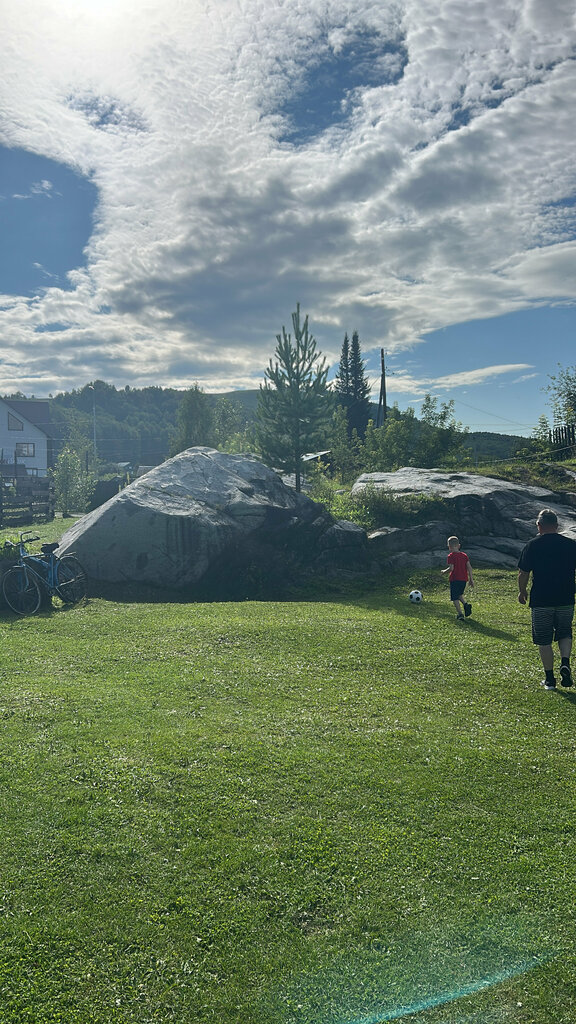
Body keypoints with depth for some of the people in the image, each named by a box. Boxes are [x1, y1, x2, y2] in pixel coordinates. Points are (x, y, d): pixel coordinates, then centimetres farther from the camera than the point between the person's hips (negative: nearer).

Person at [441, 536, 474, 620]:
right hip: (464, 579, 6)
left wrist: (444, 571, 1)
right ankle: (465, 604, -1)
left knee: (455, 598, 2)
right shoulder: (464, 555, 7)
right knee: (459, 595, 24)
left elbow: (451, 568, -18)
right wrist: (471, 579, 9)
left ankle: (460, 613, -7)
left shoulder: (451, 556, -9)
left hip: (455, 579, -6)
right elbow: (469, 567, 4)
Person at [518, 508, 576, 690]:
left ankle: (549, 679, 11)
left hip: (541, 601, -2)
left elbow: (523, 574, -4)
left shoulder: (532, 545, -7)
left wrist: (522, 592, 12)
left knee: (544, 641, 7)